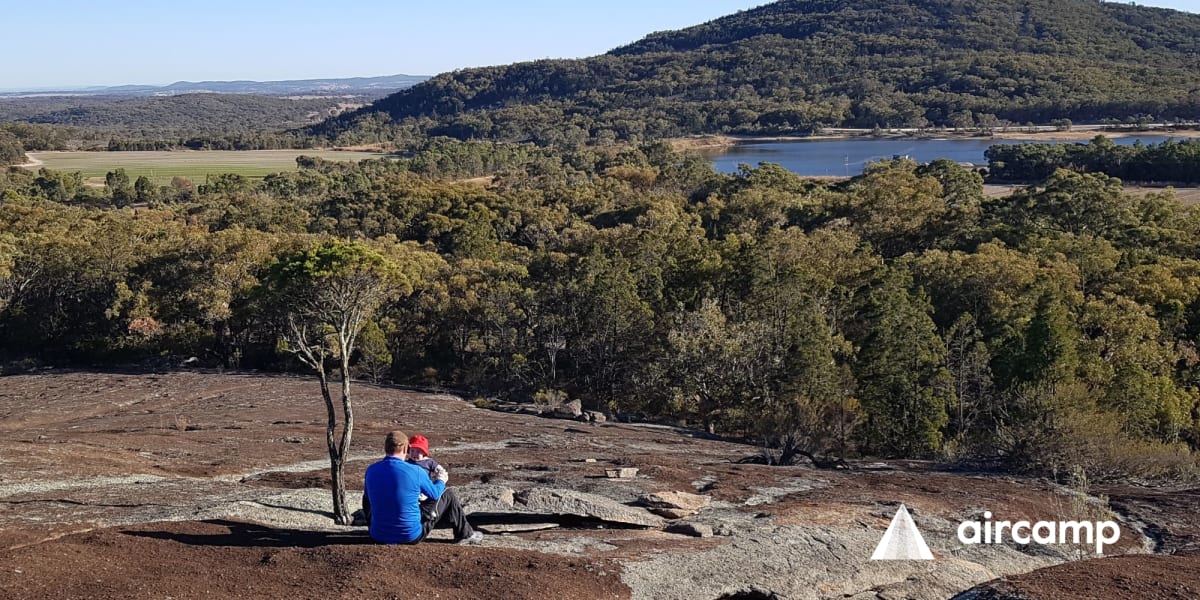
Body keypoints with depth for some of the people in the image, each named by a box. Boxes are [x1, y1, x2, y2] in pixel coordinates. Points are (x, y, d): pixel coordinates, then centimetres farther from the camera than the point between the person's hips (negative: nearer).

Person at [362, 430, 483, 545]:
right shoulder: (415, 471, -15)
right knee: (447, 495, 13)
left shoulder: (371, 470, -6)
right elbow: (434, 493, 3)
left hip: (377, 536, 3)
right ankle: (465, 534, 30)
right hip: (410, 537, -3)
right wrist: (441, 481, 26)